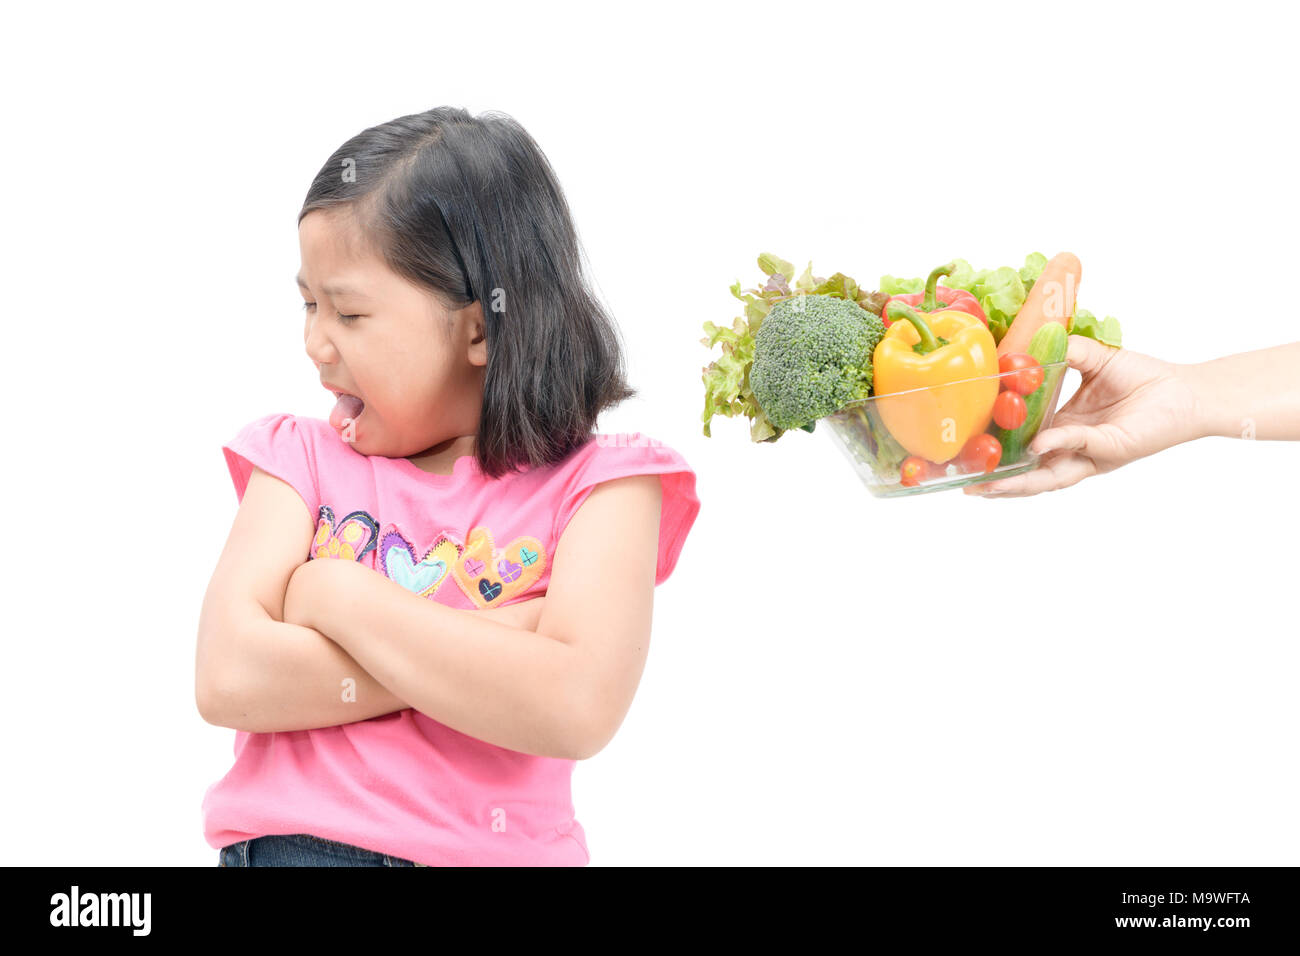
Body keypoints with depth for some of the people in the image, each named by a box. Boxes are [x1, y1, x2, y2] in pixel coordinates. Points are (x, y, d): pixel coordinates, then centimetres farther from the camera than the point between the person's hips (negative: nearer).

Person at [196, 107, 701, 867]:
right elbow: (227, 678, -5)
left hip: (488, 847, 0)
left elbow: (577, 708, -17)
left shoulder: (597, 485, 1)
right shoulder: (303, 457, 10)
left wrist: (333, 594, -8)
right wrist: (485, 651, -11)